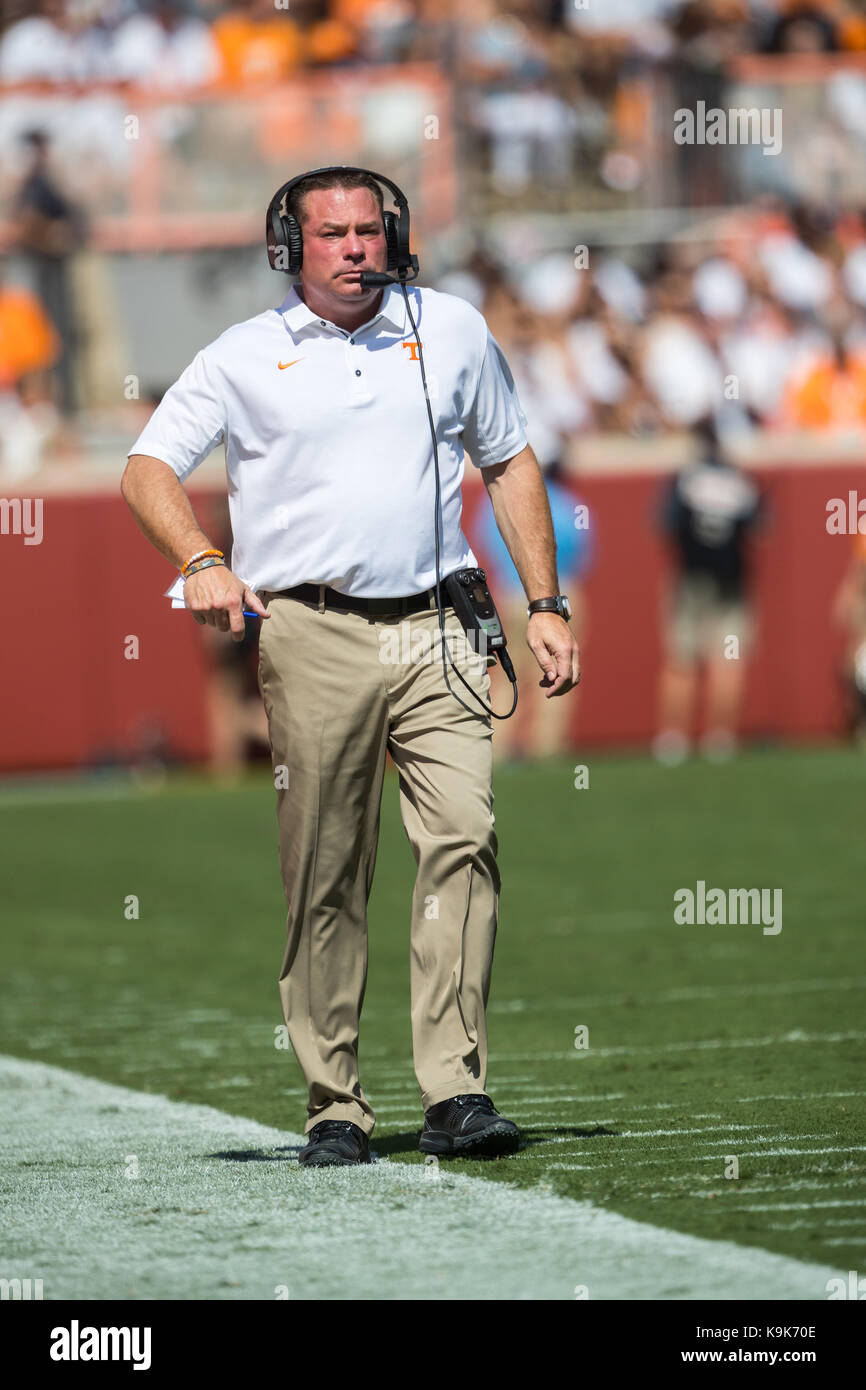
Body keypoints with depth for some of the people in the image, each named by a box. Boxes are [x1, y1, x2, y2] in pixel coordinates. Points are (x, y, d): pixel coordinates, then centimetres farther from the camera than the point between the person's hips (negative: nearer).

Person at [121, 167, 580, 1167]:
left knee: (463, 836, -15)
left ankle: (455, 1093, -17)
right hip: (312, 635, -1)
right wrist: (202, 561, -17)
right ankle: (333, 1108, 4)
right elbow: (147, 469, 3)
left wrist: (544, 607, 13)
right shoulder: (245, 358, 6)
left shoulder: (453, 331, 13)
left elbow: (509, 463, 20)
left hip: (437, 631, 1)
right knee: (323, 878, -2)